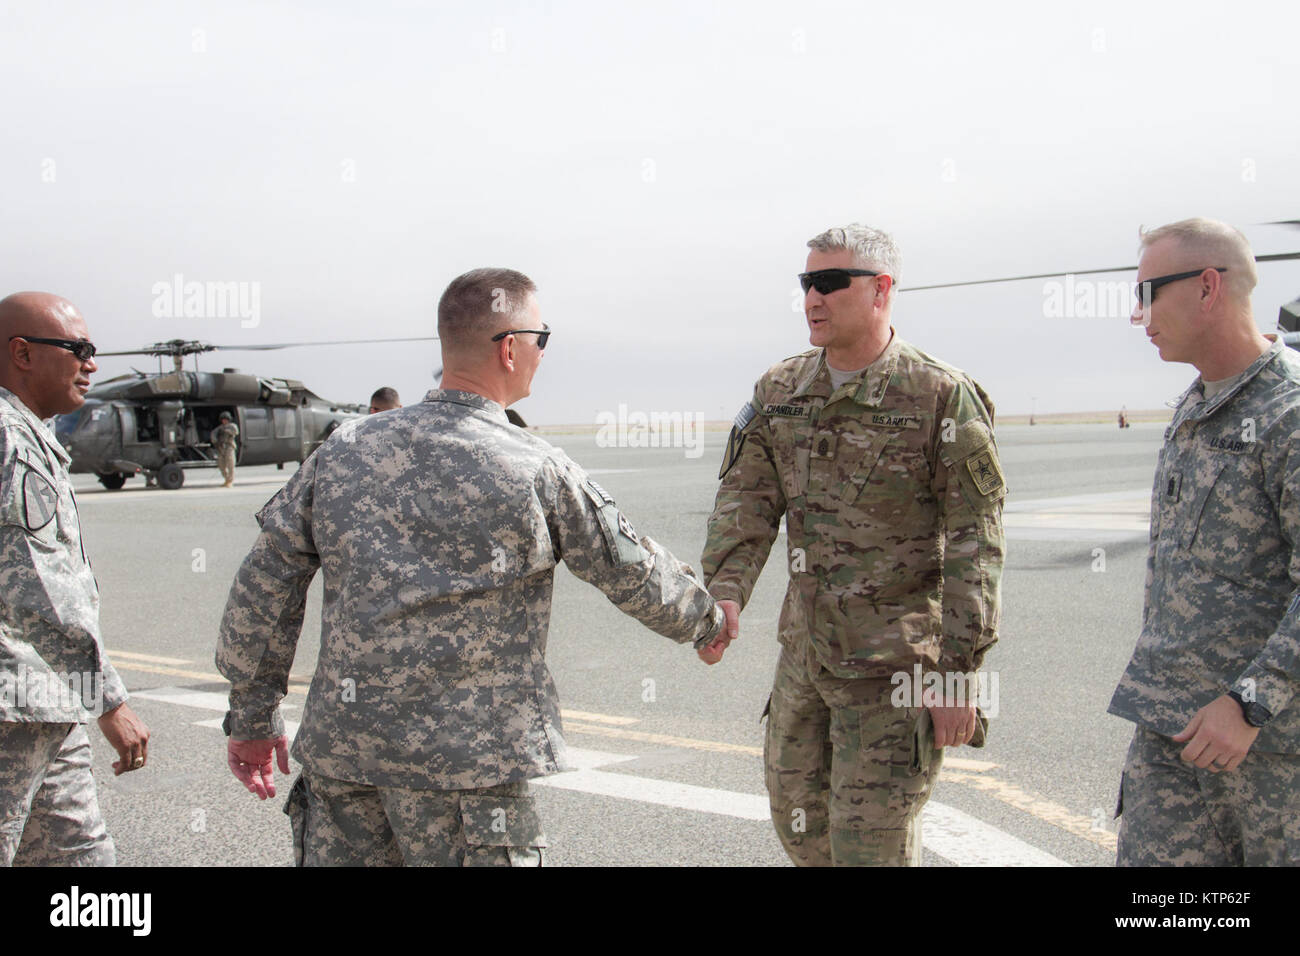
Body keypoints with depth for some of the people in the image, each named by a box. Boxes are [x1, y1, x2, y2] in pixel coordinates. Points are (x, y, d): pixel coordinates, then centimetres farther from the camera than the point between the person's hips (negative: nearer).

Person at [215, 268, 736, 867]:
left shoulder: (343, 451, 6)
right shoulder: (536, 472, -6)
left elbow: (263, 588, 9)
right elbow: (632, 571, 5)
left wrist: (252, 717, 18)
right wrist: (708, 621, 25)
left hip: (338, 746, 5)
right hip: (466, 752, -5)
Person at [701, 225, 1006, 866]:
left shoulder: (941, 396, -12)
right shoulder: (779, 391, 6)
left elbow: (976, 542, -13)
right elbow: (747, 502, 5)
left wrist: (959, 670, -16)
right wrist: (722, 596, -13)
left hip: (894, 663, -6)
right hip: (804, 652, 6)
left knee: (870, 842, -3)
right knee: (799, 821, 17)